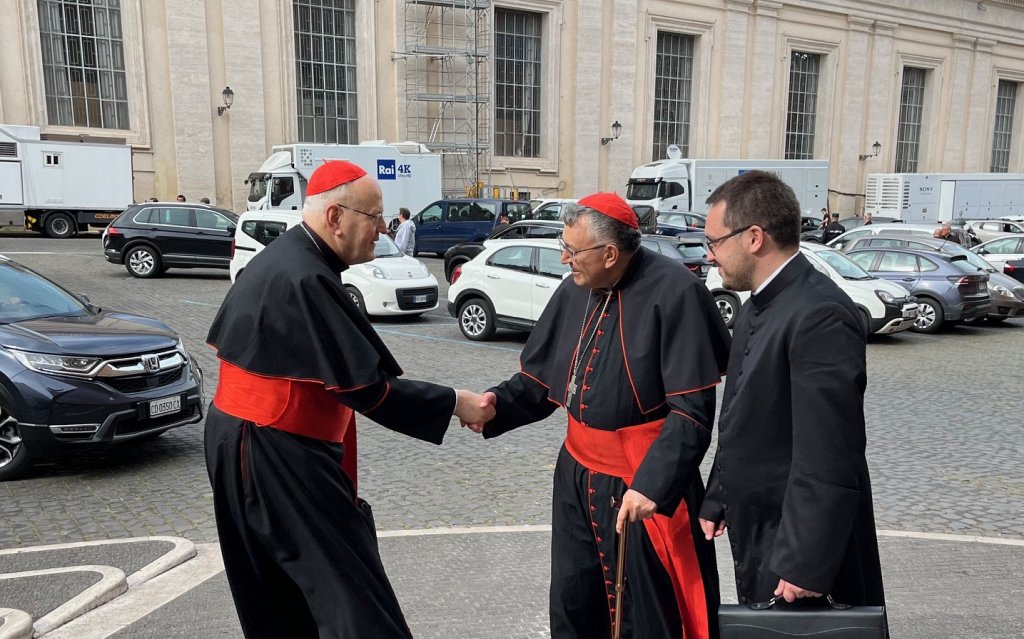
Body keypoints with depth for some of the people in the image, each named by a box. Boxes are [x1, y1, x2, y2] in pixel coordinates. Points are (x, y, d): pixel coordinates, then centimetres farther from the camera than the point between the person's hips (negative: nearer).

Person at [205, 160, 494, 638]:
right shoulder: (304, 279, -24)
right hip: (276, 454, -10)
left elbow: (225, 341, 16)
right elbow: (366, 387, -24)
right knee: (348, 584, -3)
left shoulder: (282, 258, 7)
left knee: (277, 594, 21)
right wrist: (454, 403, -16)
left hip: (246, 442, 10)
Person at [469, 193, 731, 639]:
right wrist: (499, 402, -11)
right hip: (576, 477, 6)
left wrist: (652, 484, -26)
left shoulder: (673, 292, -18)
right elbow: (540, 380, 8)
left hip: (645, 484, -6)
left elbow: (692, 411, -20)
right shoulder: (573, 292, 1)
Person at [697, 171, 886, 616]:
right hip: (755, 531, 9)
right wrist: (716, 501, 14)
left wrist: (804, 566, -22)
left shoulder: (820, 316, -23)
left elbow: (829, 458, -25)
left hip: (799, 546, -8)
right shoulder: (758, 307, 7)